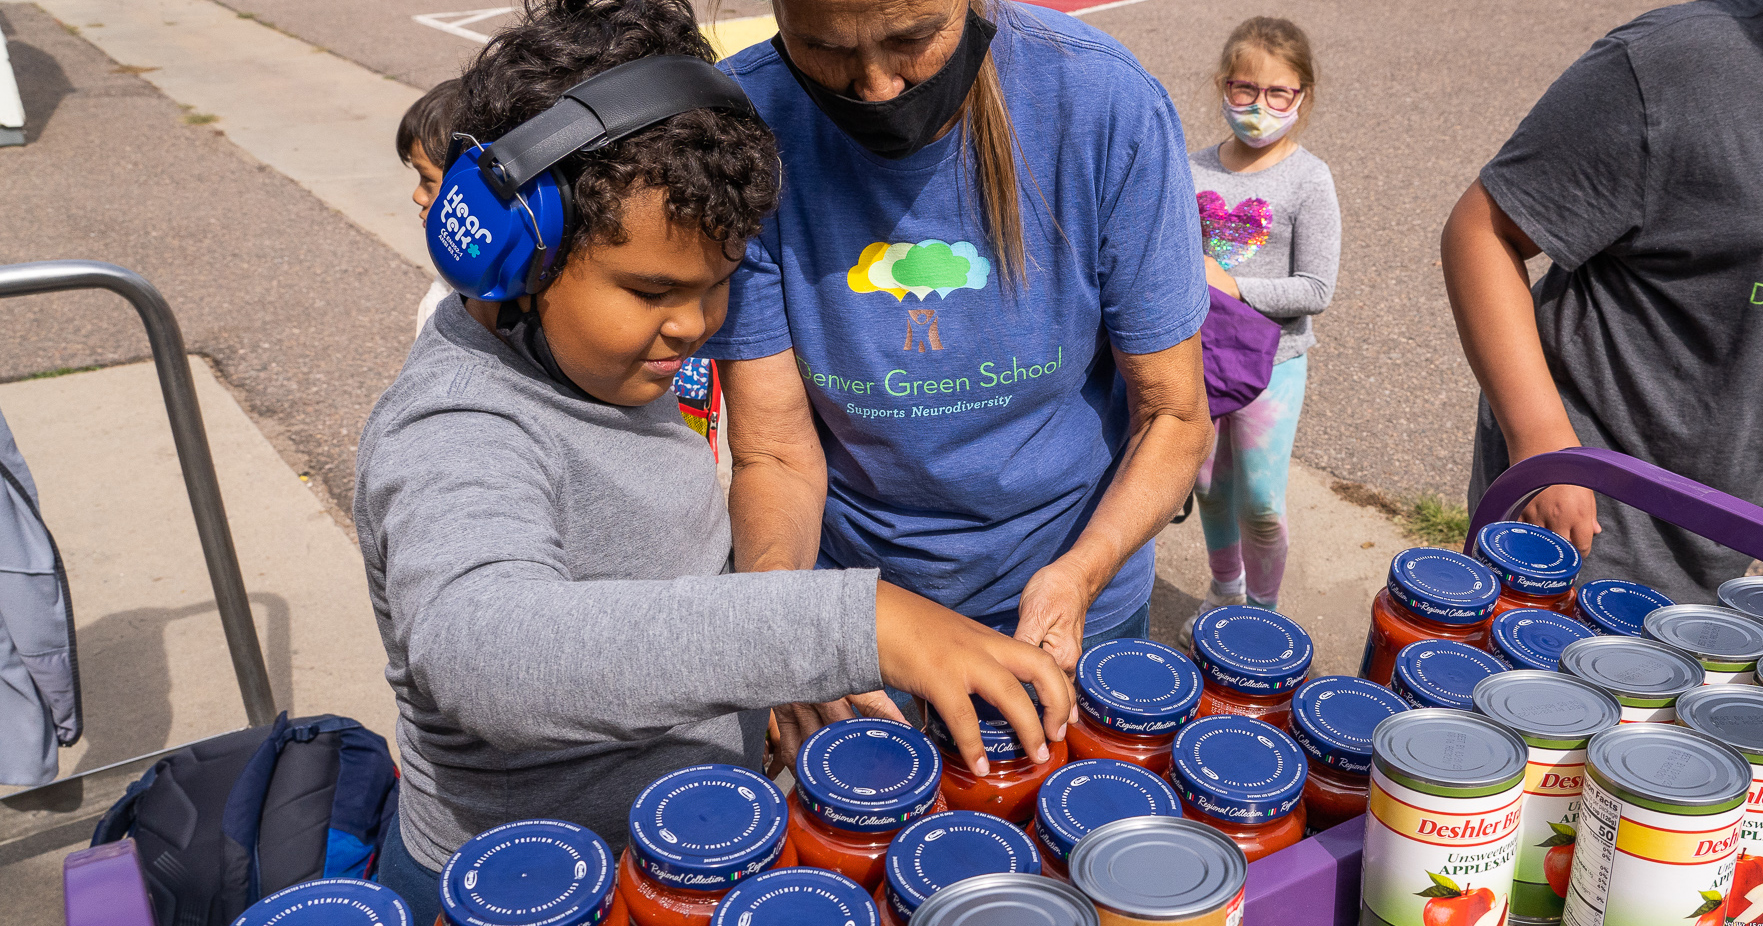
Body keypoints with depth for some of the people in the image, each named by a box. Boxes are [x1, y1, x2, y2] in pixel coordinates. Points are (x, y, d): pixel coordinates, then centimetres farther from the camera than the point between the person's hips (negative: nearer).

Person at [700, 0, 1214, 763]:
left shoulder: (1109, 107, -23)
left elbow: (1173, 414, -14)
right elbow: (774, 455, -16)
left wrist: (1080, 573, -31)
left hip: (1069, 593, 0)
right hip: (852, 601, 1)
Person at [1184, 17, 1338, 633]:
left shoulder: (1308, 180, -11)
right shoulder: (1194, 171, 0)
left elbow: (1315, 289, -14)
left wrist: (1235, 288, -21)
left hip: (1273, 358, -4)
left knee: (1260, 500, -3)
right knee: (1210, 484, 15)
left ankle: (1264, 610, 21)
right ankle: (1225, 590, 38)